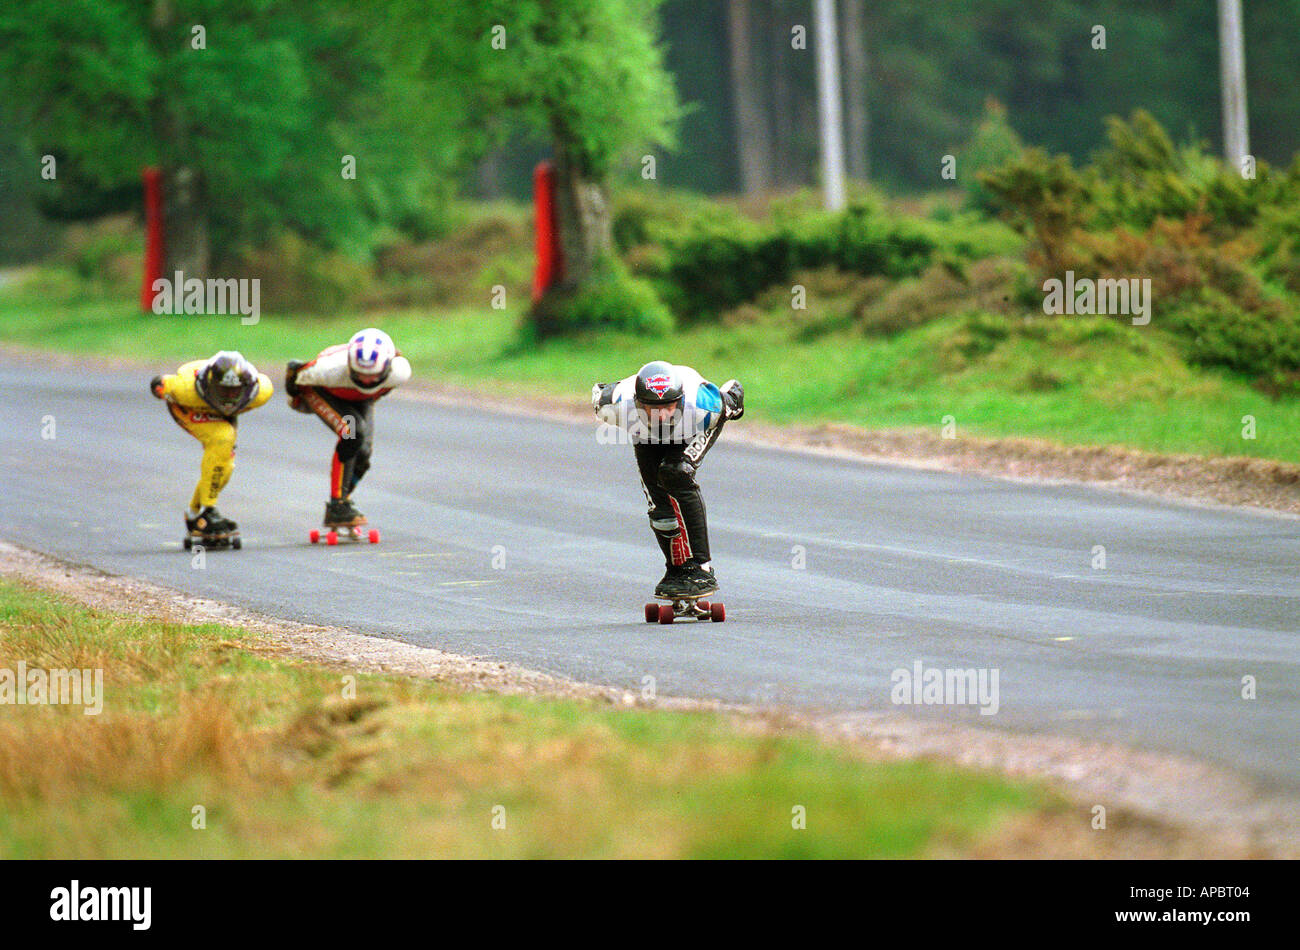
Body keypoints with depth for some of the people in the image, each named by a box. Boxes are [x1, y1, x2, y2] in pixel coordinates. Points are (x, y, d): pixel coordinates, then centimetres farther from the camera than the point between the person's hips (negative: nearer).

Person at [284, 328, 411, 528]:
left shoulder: (399, 371, -35)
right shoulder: (332, 370, -45)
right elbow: (294, 370, -24)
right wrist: (294, 396, -2)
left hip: (361, 399, 4)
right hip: (322, 392, -4)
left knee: (362, 454, -8)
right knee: (353, 432, -29)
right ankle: (337, 506, -23)